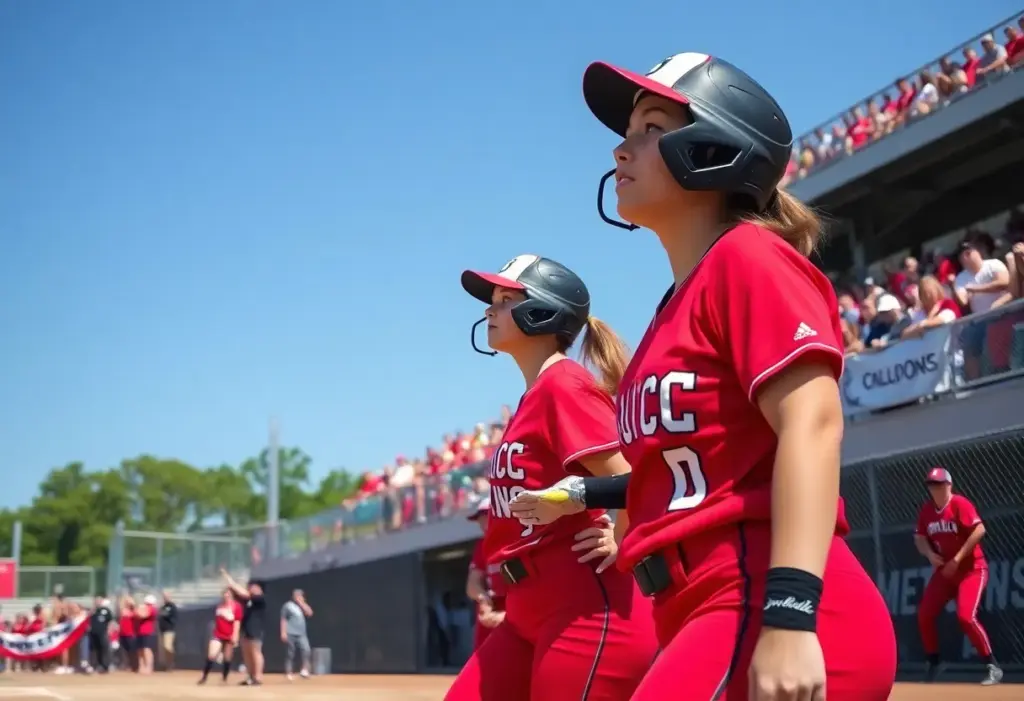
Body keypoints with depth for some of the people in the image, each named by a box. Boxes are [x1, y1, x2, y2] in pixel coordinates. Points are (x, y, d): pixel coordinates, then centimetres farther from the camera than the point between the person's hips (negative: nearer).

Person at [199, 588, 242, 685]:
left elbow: (237, 622, -13)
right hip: (217, 635, 3)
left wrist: (235, 635, -18)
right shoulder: (219, 605, 8)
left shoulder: (236, 606, -10)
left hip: (229, 636, -3)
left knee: (227, 658, 5)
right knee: (211, 655, -9)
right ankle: (204, 677, -3)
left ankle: (224, 678, 17)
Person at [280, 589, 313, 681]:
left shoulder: (303, 606, 17)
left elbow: (309, 613, -1)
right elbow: (283, 620, 0)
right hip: (290, 634, -4)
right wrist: (283, 632, -9)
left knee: (306, 650, -18)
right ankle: (288, 673, 6)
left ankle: (304, 670, -15)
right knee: (290, 654, 0)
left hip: (301, 634, 4)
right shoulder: (288, 605, 3)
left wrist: (302, 603, -1)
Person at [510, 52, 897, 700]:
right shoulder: (682, 305, 19)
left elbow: (812, 425, -19)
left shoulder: (748, 256, -6)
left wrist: (789, 615, -28)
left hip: (764, 618, -9)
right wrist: (582, 496, 33)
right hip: (714, 621, 9)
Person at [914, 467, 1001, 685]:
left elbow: (979, 530, -27)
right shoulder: (926, 511, 3)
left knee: (966, 616, -23)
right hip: (944, 571, 7)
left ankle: (993, 667, -12)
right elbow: (919, 538, 9)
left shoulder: (959, 504, -17)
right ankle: (933, 666, 17)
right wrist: (929, 554, -14)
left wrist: (957, 559, -25)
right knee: (924, 616, 1)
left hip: (972, 569, -7)